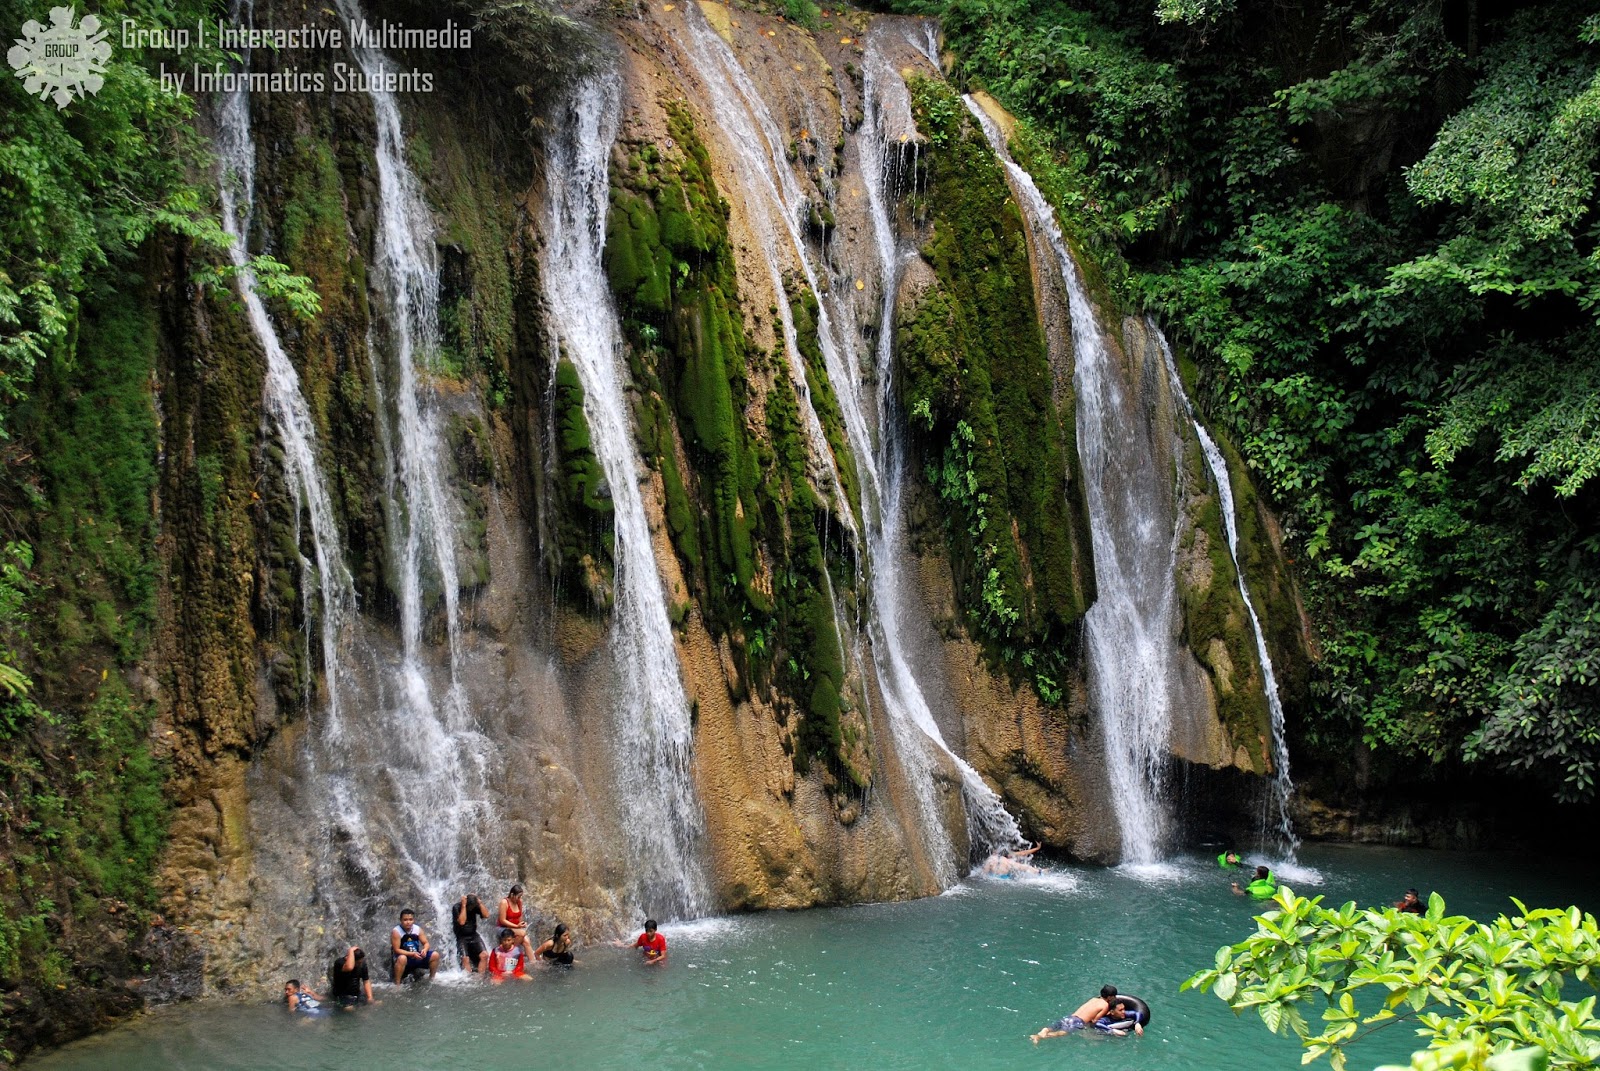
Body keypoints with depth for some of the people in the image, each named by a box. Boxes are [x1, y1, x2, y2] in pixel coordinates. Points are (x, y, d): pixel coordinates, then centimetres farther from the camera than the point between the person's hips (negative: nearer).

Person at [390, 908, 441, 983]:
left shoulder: (418, 929, -1)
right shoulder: (396, 932, -16)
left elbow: (426, 943, 4)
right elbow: (396, 950, -19)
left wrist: (425, 950, -20)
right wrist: (412, 954, -28)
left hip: (417, 957, 5)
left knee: (435, 955, -10)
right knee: (402, 958, -40)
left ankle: (431, 979, 7)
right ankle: (397, 983, -30)